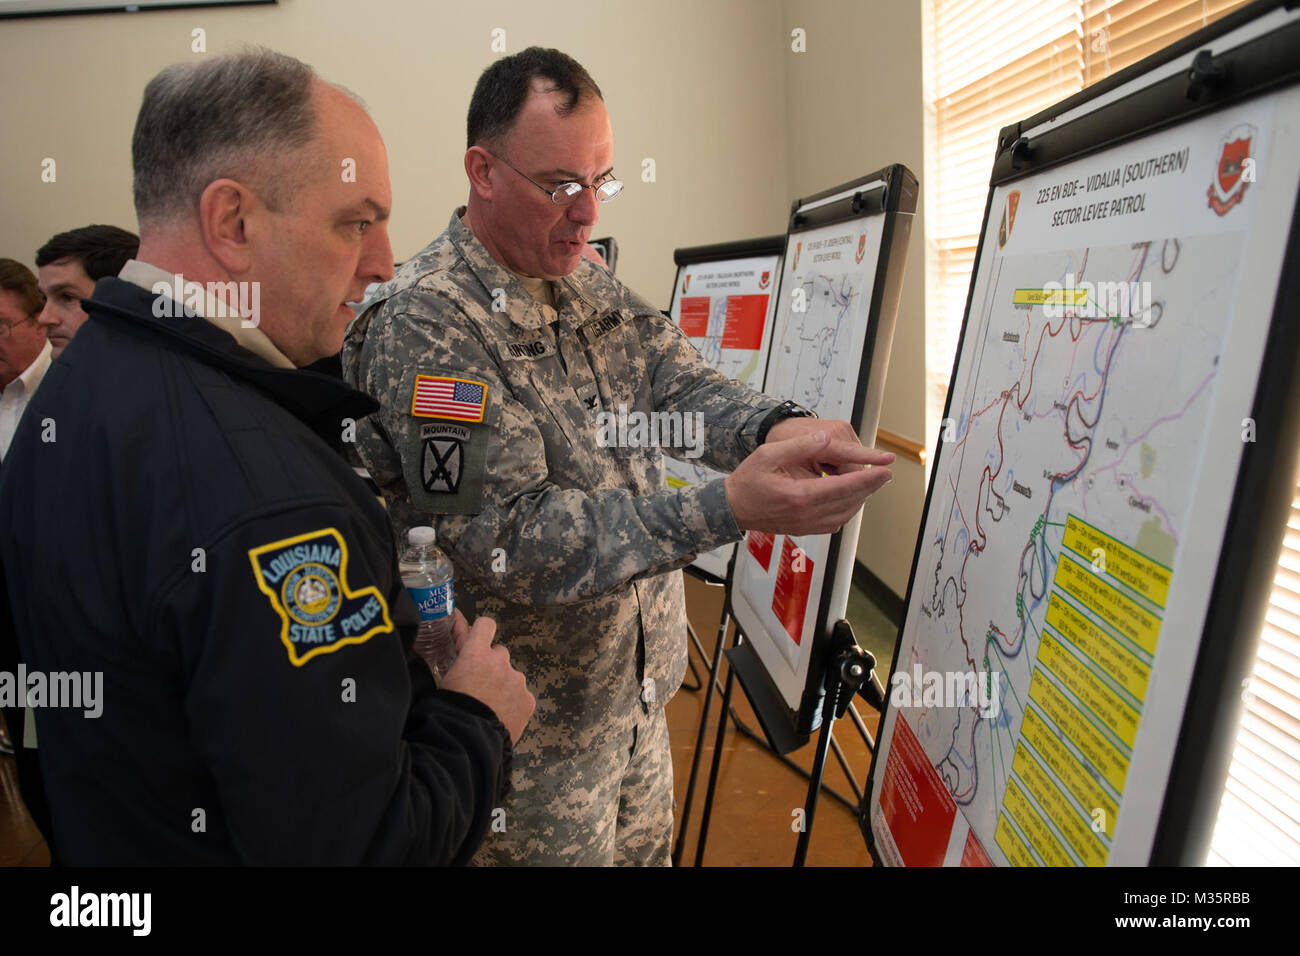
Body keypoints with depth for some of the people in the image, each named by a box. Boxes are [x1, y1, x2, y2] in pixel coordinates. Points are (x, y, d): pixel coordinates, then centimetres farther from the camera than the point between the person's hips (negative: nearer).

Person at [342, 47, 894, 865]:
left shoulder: (591, 288, 5)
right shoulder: (421, 323, -23)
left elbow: (679, 381, -5)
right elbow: (506, 538, -29)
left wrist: (776, 426, -29)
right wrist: (729, 508, -36)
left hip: (640, 685, 7)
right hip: (529, 722, -7)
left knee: (646, 847, 25)